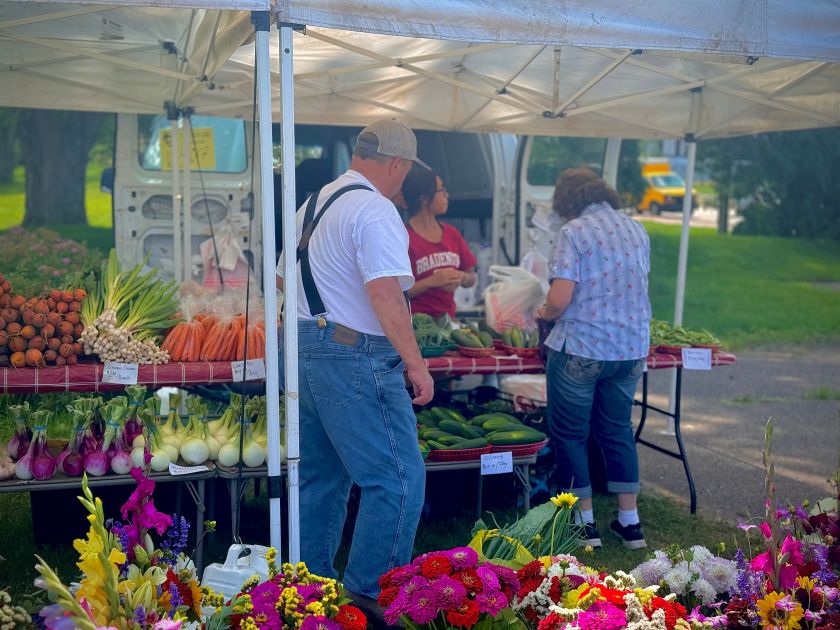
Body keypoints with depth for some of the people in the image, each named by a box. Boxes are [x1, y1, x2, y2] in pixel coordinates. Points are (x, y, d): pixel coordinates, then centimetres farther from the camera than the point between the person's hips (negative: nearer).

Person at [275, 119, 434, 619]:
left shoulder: (313, 204, 16)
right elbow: (386, 295, -22)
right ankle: (373, 590, 0)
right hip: (355, 358, -10)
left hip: (306, 350, 10)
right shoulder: (375, 211, -13)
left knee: (323, 476, 18)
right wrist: (416, 365, -18)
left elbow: (285, 278, 24)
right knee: (400, 477, -3)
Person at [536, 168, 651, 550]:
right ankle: (629, 522, 21)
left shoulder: (574, 232, -11)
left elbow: (560, 298, -18)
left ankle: (585, 522, 15)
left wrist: (545, 313, 3)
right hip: (631, 347, 6)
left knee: (570, 434, 9)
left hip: (581, 349, -6)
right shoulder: (636, 230, 8)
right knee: (618, 431, 18)